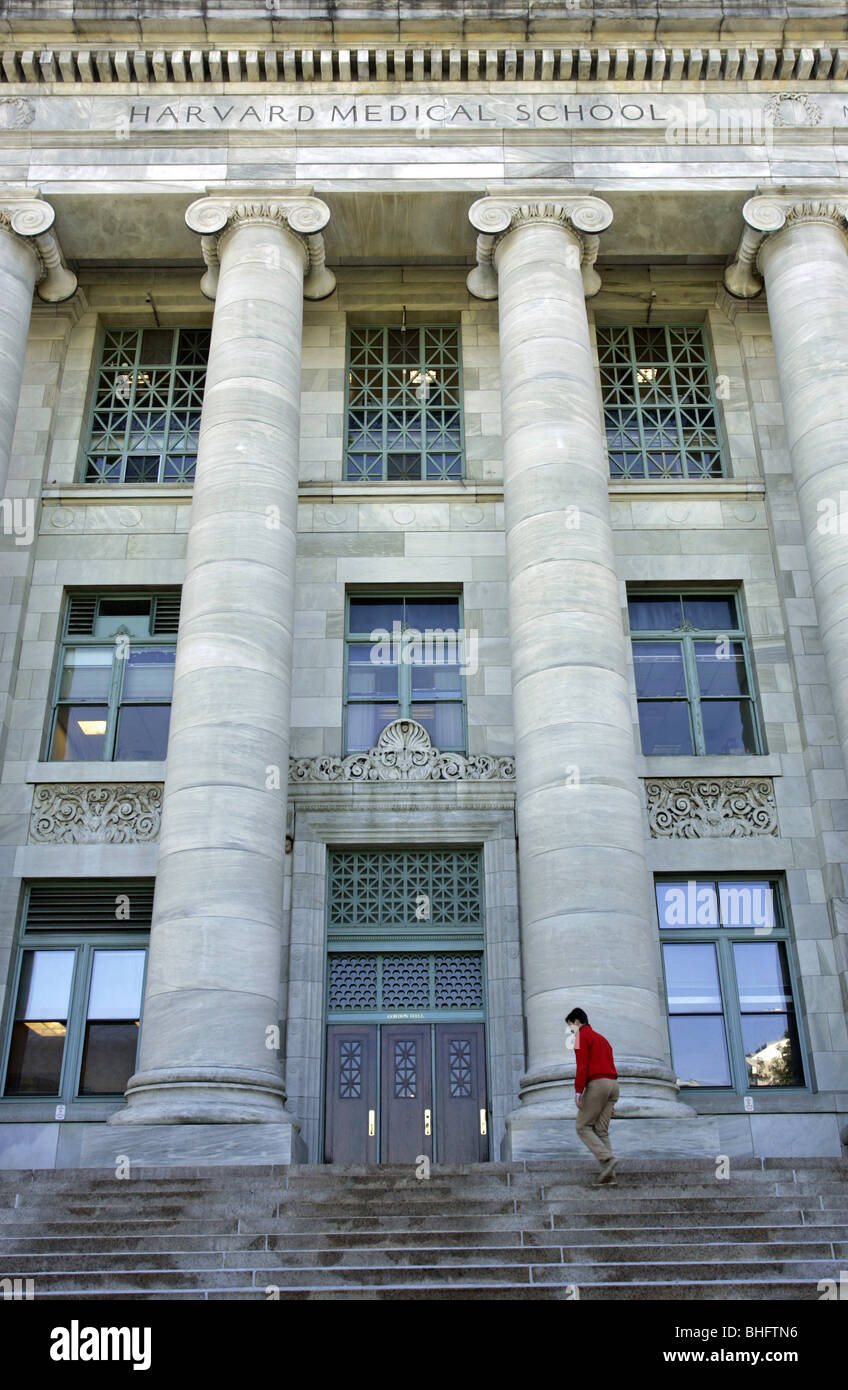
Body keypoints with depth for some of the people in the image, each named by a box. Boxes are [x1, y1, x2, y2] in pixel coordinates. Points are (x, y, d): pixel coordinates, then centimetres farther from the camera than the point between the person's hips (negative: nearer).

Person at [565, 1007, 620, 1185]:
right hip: (613, 1084, 8)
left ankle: (607, 1158, -19)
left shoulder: (582, 1036, 1)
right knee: (601, 1131, 6)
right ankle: (609, 1176, -5)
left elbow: (582, 1065, -11)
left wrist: (578, 1091, -15)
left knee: (583, 1127, 0)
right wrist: (611, 1101, 25)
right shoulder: (602, 1038, 27)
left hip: (596, 1083, -8)